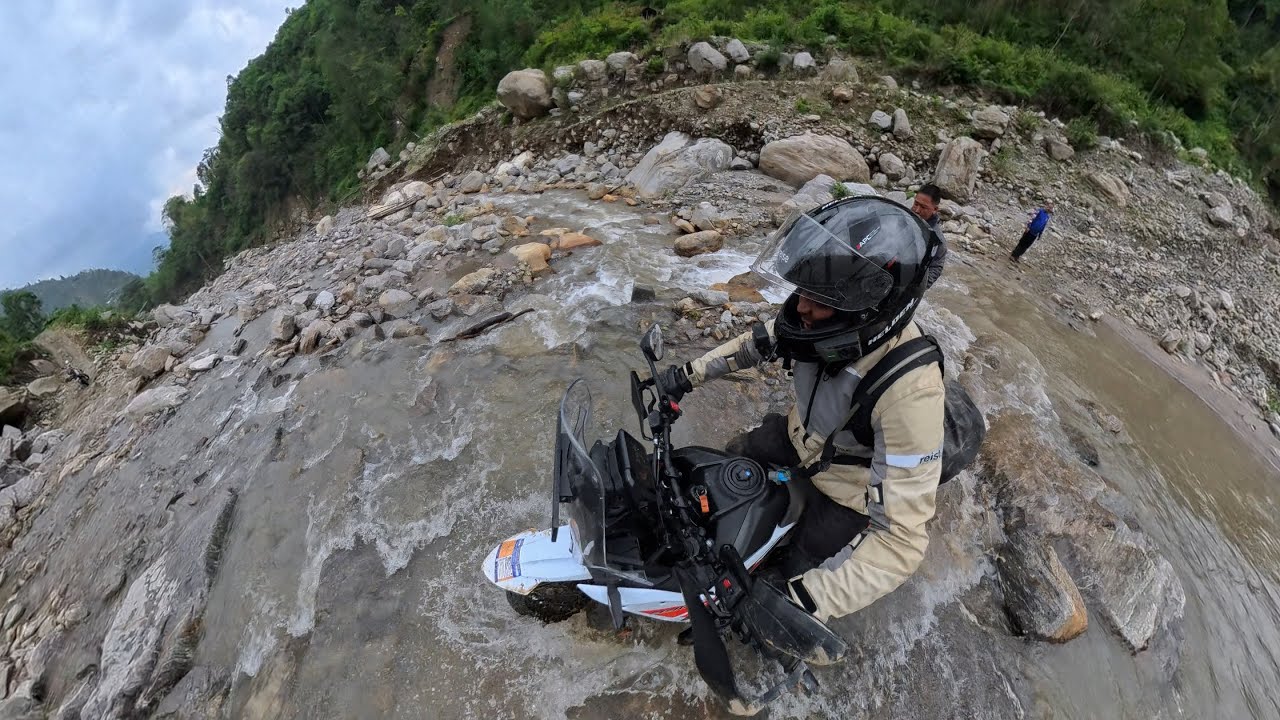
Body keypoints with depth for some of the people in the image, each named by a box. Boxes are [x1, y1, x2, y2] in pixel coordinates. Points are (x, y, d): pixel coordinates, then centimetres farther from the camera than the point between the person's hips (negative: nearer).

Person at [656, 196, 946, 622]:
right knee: (735, 456, 24)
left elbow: (902, 539, -41)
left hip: (850, 490, -6)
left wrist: (802, 600, -47)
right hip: (803, 437, 6)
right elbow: (762, 341, -2)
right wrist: (690, 373, -4)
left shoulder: (910, 393, -43)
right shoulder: (839, 323, -25)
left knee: (796, 577, 4)